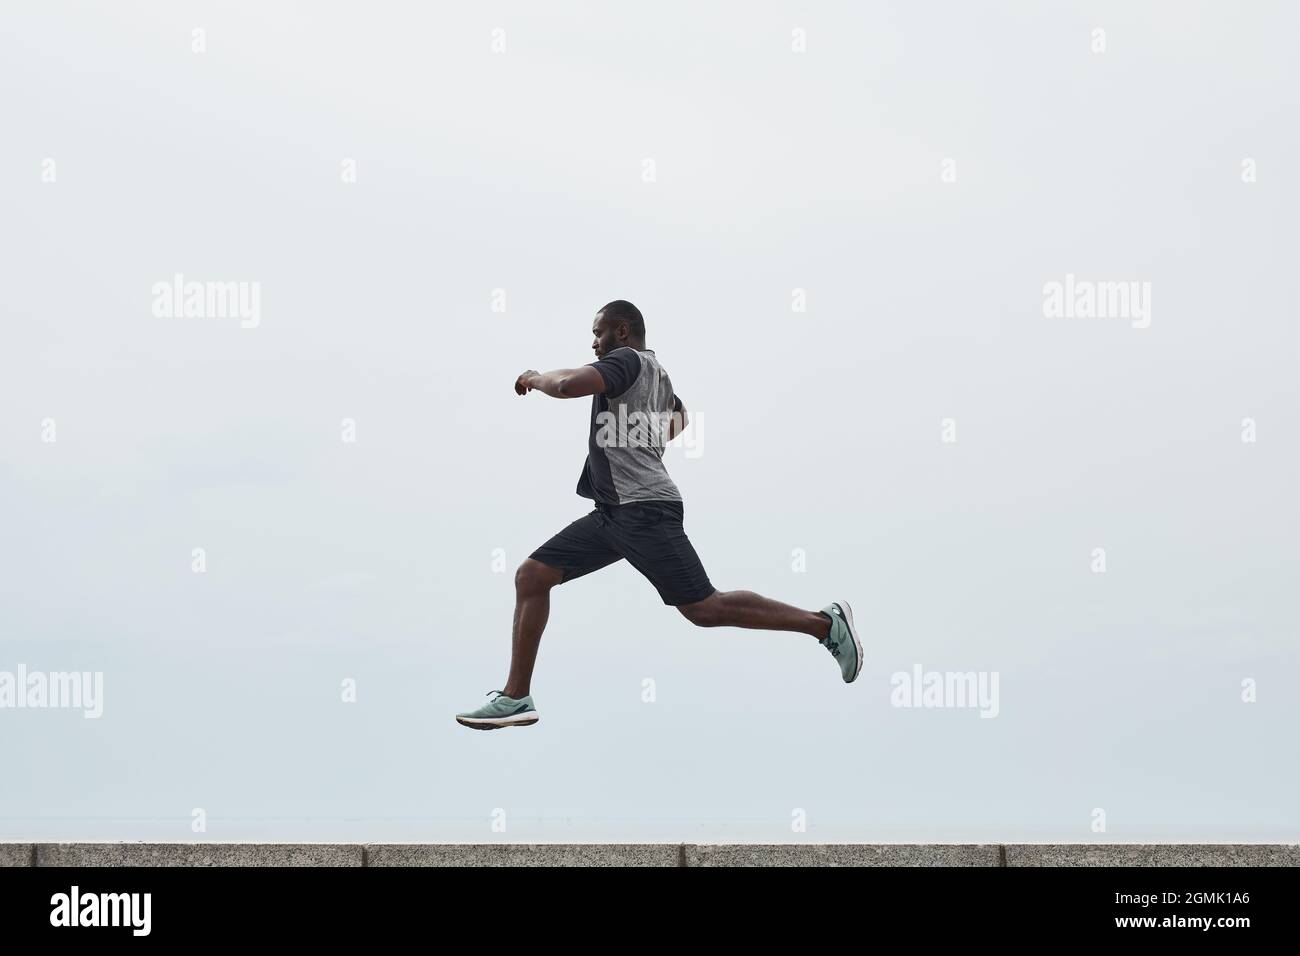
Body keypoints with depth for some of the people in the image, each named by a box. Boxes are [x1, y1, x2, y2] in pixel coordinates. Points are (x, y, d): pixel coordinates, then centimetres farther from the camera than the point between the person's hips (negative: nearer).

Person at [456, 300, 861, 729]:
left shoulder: (628, 360, -7)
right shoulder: (656, 373, 22)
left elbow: (567, 385, -23)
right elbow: (680, 420, 41)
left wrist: (535, 378, -3)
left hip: (643, 509, -11)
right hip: (613, 512, 11)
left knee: (704, 608, -13)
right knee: (531, 576, 3)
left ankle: (826, 623, -4)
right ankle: (516, 698, 2)